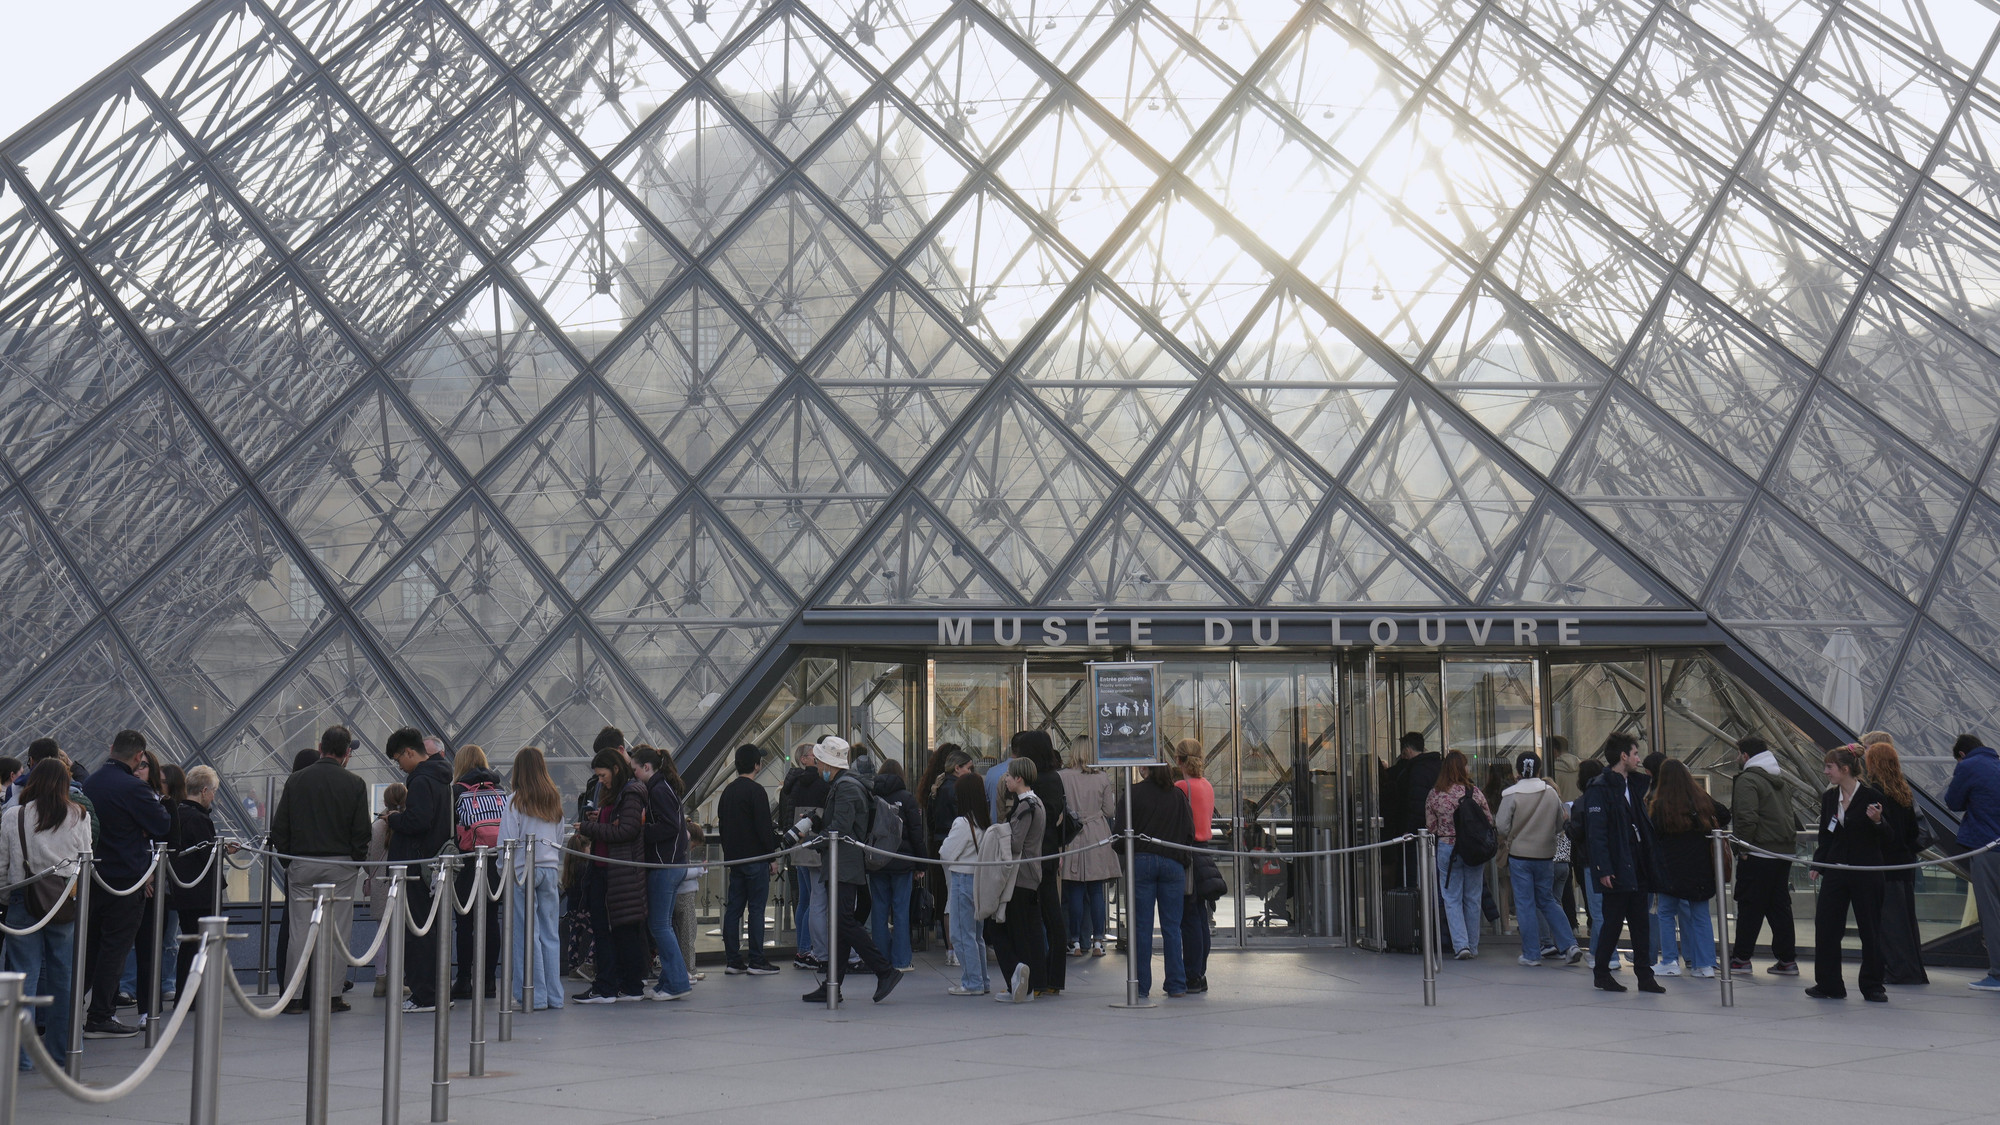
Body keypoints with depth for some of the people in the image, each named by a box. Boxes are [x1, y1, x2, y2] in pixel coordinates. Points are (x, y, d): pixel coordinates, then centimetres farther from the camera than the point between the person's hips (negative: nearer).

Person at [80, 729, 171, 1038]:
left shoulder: (90, 781, 7)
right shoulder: (132, 787, -18)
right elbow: (163, 825, -13)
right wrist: (153, 799, 3)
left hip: (94, 872, 8)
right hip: (125, 877, -8)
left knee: (93, 943, 17)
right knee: (114, 947, -2)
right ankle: (99, 1019, 0)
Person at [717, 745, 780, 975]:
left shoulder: (727, 791, 13)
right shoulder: (756, 791, -12)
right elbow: (764, 827, -16)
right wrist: (773, 856, -10)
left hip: (734, 858, 8)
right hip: (756, 857, -8)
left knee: (733, 908, 8)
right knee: (756, 909, -4)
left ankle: (732, 960, 9)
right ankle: (756, 961, -3)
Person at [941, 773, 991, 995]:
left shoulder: (962, 823, -17)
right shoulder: (987, 822, 5)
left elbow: (947, 854, -13)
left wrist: (944, 844, 8)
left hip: (963, 880, -8)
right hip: (980, 878, 8)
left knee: (962, 934, 0)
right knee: (975, 933, 17)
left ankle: (972, 983, 1)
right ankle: (982, 981, 20)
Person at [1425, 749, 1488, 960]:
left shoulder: (1434, 795, -5)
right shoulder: (1474, 793, -8)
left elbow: (1430, 826, 3)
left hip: (1447, 849, 0)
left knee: (1452, 899, 5)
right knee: (1472, 899, 12)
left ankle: (1460, 944, -8)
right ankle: (1472, 947, 18)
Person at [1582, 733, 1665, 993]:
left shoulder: (1630, 786, 16)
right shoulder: (1600, 789, -12)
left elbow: (1644, 828, 18)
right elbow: (1596, 832, -17)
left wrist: (1651, 863, 11)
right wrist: (1603, 869, -22)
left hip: (1637, 871, 8)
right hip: (1615, 872, -8)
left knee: (1640, 923, 8)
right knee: (1612, 922, 0)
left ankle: (1644, 974, 11)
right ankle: (1601, 973, 12)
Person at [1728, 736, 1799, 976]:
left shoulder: (1747, 780, -12)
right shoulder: (1777, 779, 16)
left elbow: (1747, 818, -22)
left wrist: (1742, 846, -14)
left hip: (1758, 853, -8)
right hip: (1784, 850, 8)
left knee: (1749, 906, -1)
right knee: (1780, 905, 11)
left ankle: (1741, 958, 4)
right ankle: (1787, 959, 11)